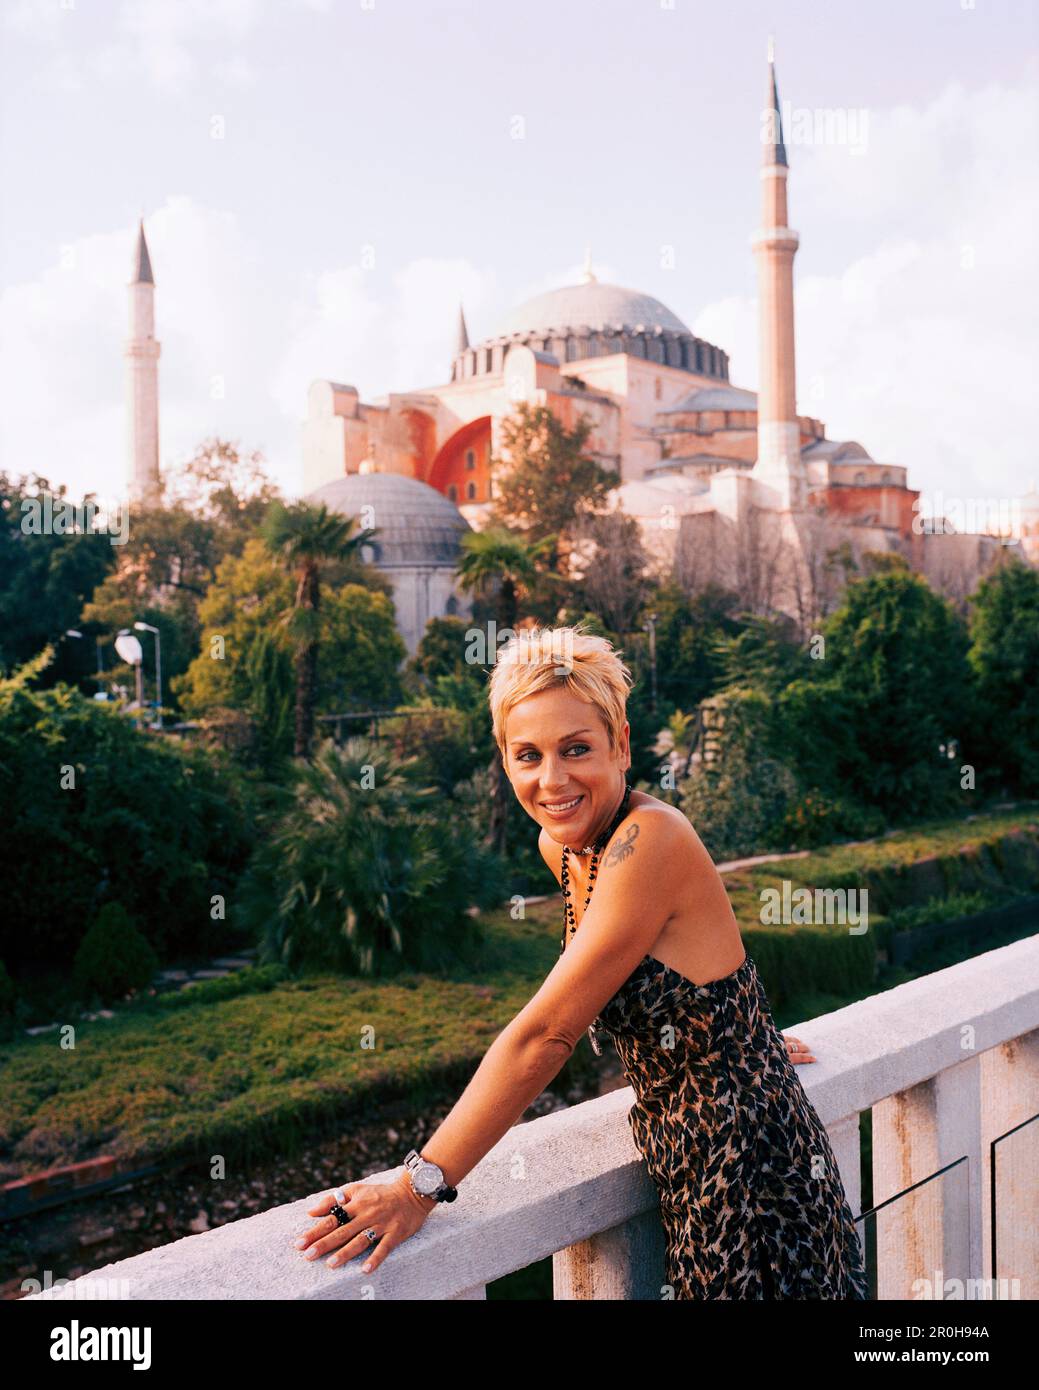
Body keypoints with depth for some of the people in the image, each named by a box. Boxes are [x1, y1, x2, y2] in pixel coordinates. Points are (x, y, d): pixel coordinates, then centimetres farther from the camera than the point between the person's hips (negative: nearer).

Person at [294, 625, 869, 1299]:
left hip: (748, 1170, -7)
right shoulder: (561, 846, 1)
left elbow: (544, 1034, -25)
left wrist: (419, 1188, -22)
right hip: (689, 1167, 7)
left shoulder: (652, 840, -25)